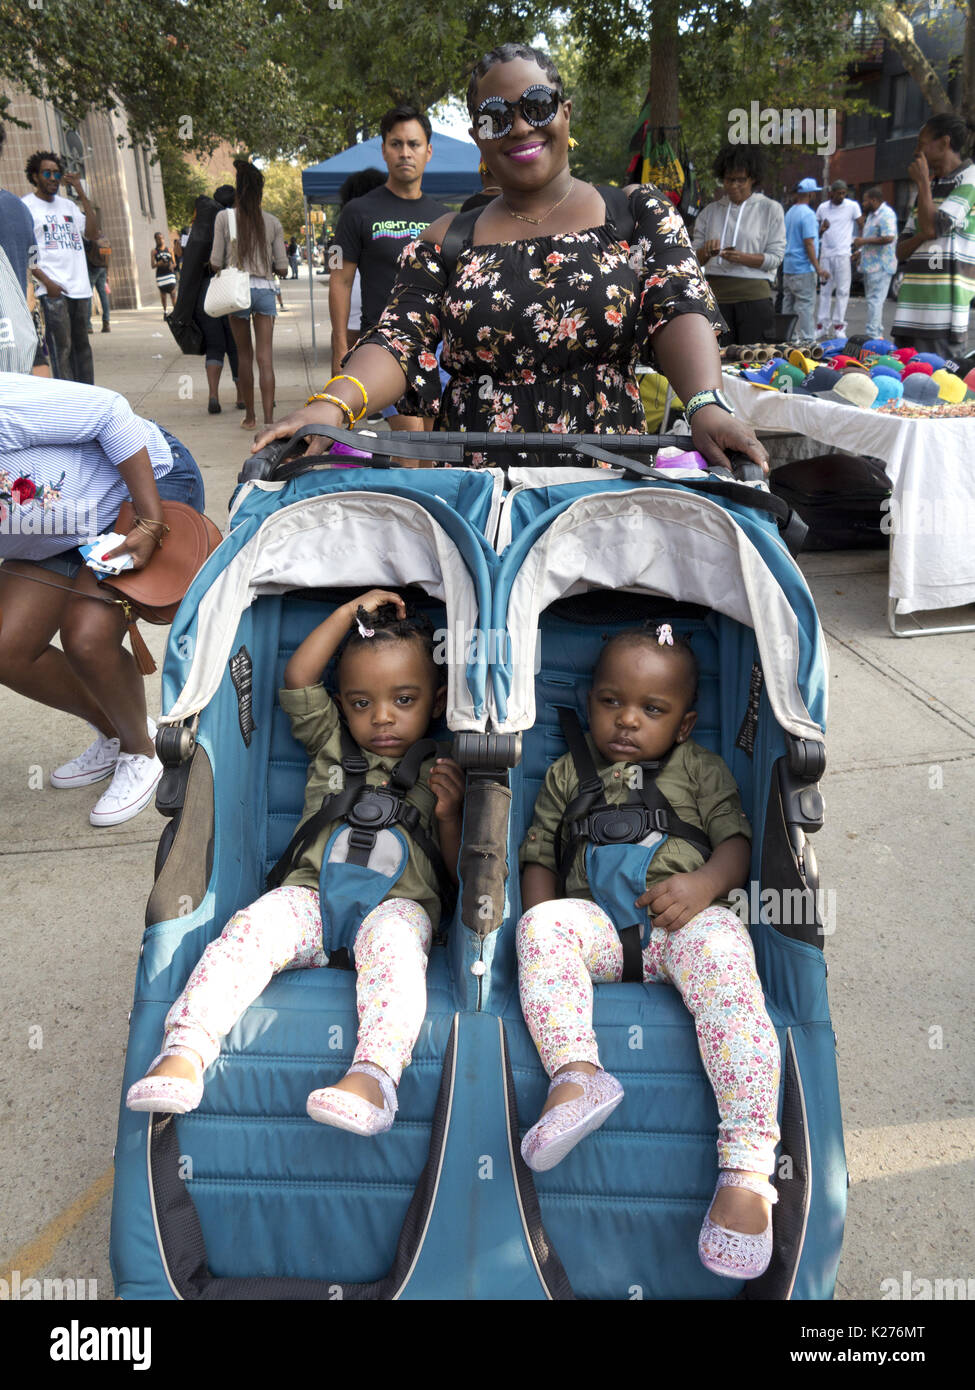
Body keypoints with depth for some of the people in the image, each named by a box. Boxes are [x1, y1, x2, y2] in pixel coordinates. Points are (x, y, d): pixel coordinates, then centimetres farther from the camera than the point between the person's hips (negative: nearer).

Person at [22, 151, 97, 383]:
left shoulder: (68, 205, 20)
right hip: (52, 290, -6)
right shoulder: (26, 206, 1)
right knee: (61, 347, -10)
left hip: (80, 287, 6)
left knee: (81, 345, 9)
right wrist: (46, 282, -17)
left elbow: (92, 233, 9)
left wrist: (82, 196, 5)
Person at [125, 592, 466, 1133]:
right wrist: (352, 611, 11)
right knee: (259, 920, -30)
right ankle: (185, 1050, -36)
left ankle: (374, 1073, -54)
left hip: (399, 902, -2)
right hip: (313, 895, 2)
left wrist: (450, 812, -7)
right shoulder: (332, 744, 22)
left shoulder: (441, 771, 16)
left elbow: (460, 873, 12)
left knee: (391, 936, -37)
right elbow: (298, 679, 8)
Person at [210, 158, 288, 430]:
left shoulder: (224, 217, -2)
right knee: (265, 357, -2)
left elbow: (216, 264, -4)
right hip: (265, 289, 0)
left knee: (244, 354, 12)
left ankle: (249, 416, 20)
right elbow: (282, 268, 2)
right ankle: (268, 419, -10)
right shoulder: (272, 223, 2)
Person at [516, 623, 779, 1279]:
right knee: (539, 927, -30)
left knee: (723, 954, -36)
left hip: (689, 921, -2)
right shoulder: (567, 775, 24)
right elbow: (538, 855, 20)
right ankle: (576, 1074, -45)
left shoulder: (699, 768, 22)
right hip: (598, 926, 2)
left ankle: (747, 1168, -42)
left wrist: (705, 882, -11)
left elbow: (737, 839, 12)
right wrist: (545, 922, 0)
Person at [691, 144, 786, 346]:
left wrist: (742, 258, -16)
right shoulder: (710, 211, 16)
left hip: (754, 295, -2)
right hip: (716, 294, 2)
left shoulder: (771, 209, 8)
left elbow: (775, 257, 0)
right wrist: (706, 252, -11)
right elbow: (694, 259, 12)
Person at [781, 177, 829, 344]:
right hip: (803, 269, -9)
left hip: (788, 267, 9)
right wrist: (818, 268, -17)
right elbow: (808, 243, -18)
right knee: (806, 305, -7)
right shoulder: (807, 214, -13)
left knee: (788, 305, 12)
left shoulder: (789, 212, 13)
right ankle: (807, 341, -8)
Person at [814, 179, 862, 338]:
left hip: (843, 253, -3)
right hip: (826, 253, 3)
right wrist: (822, 229, -8)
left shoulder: (852, 206, 0)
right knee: (825, 290, 6)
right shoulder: (822, 207, 8)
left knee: (842, 290, -3)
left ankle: (839, 325, 0)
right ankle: (823, 325, 10)